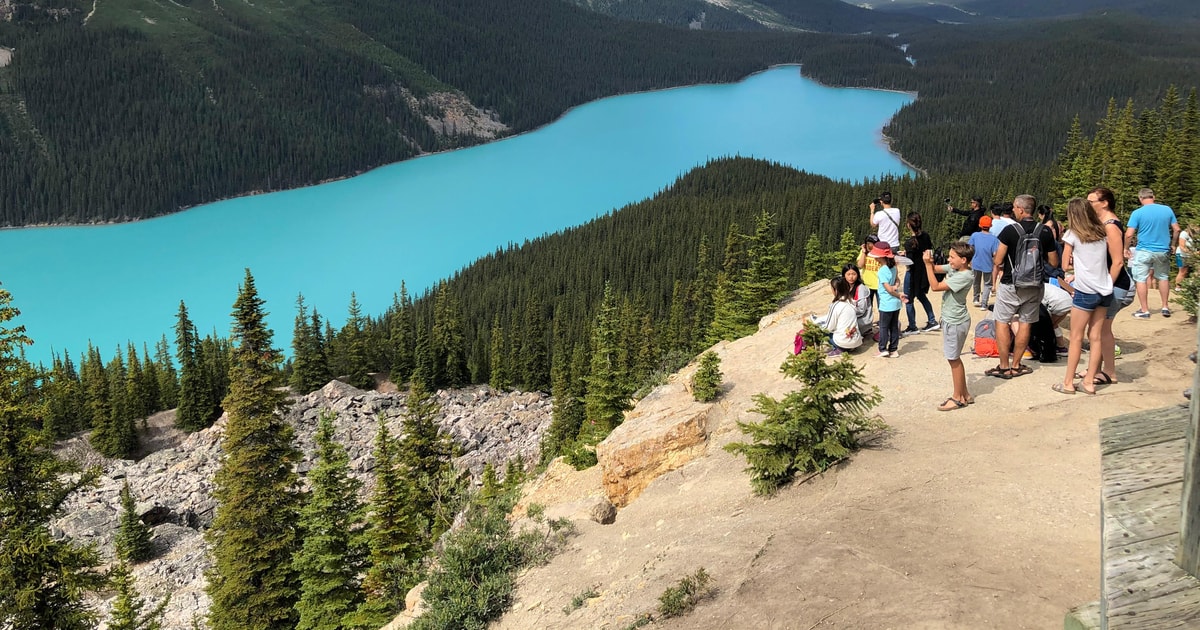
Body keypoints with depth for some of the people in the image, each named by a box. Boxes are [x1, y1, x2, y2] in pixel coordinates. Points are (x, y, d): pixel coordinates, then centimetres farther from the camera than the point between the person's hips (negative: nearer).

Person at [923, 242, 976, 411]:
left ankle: (958, 398, 13)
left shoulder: (964, 276, -24)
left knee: (954, 359, 2)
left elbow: (935, 286, -25)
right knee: (955, 358, 17)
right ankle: (965, 394, 28)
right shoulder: (954, 268, 0)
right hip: (951, 320, 9)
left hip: (955, 322, -9)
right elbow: (935, 269, 11)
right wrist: (929, 262, -10)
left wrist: (928, 264, -24)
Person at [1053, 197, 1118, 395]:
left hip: (1084, 291, -5)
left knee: (1076, 338, 3)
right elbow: (1117, 261, 7)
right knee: (1095, 337, 10)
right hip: (1104, 291, 5)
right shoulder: (1103, 233, 8)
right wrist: (1107, 283, 12)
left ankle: (1068, 383, 8)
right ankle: (1089, 381, 13)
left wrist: (1069, 288, 7)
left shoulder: (1072, 235, -4)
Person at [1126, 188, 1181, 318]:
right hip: (1163, 251, 4)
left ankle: (1145, 311, 5)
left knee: (1141, 279, 4)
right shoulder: (1167, 210, 1)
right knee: (1163, 277, 20)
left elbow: (1129, 234, -14)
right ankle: (1165, 307, 26)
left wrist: (1126, 248, 1)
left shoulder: (1137, 213, -11)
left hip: (1144, 251, -4)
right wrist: (1172, 244, 20)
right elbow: (1176, 229, 5)